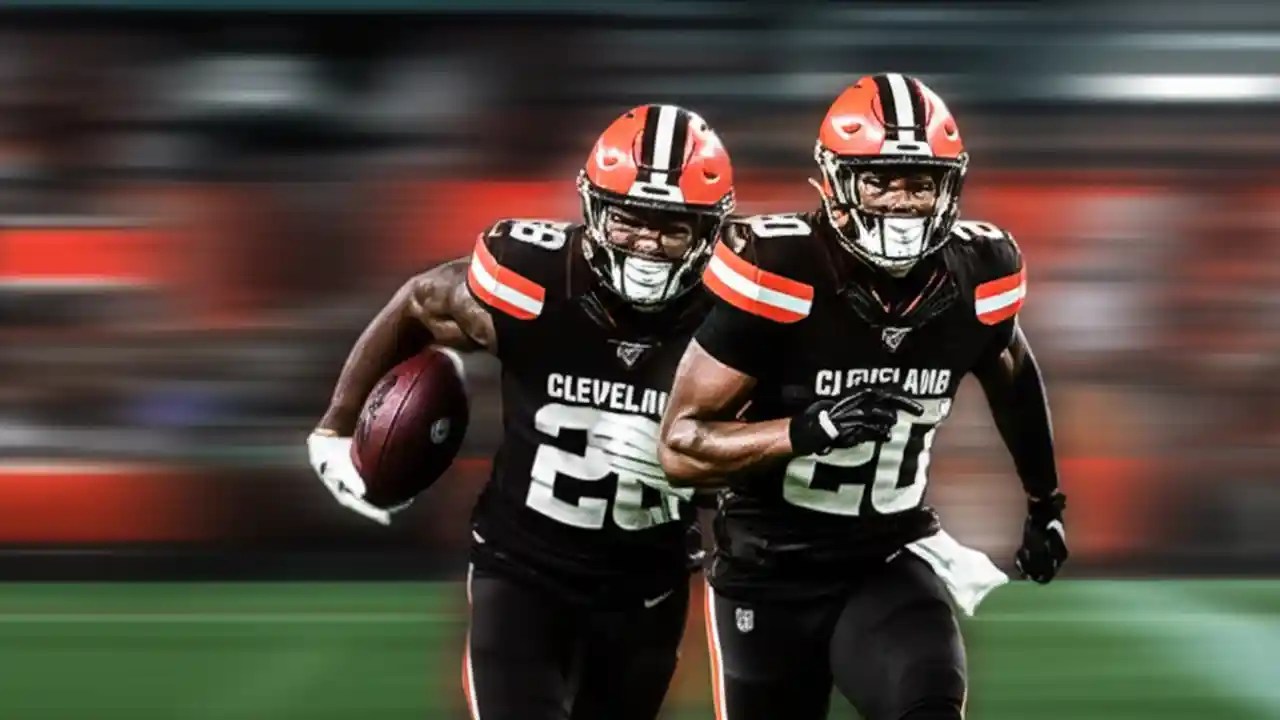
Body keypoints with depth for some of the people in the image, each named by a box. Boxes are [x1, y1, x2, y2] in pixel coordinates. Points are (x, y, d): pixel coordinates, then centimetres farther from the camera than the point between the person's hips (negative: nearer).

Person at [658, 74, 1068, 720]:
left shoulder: (976, 278, -8)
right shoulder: (778, 273, -21)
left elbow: (1011, 379, 18)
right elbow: (680, 447, -19)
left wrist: (1045, 502, 29)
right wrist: (809, 430, -34)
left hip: (888, 564, 2)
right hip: (769, 574, -2)